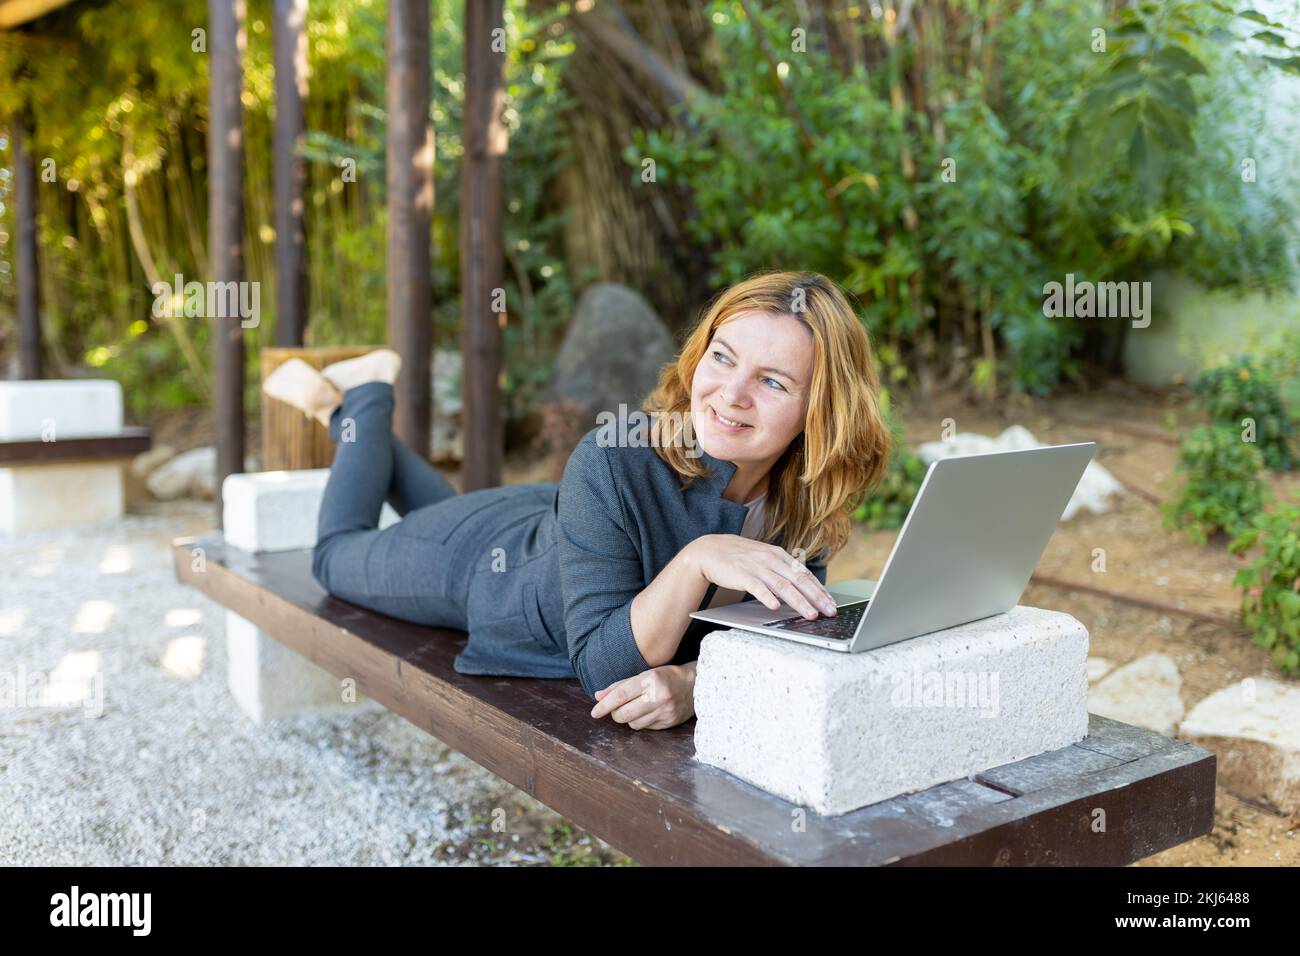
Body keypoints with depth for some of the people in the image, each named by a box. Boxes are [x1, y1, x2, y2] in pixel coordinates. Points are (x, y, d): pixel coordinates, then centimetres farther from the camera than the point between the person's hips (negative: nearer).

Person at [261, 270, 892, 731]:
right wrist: (698, 559, -56)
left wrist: (692, 681, -44)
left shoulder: (809, 502, -29)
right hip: (481, 560, -4)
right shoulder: (613, 461, -43)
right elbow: (601, 668, -41)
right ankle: (362, 402, 37)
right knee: (339, 553, 26)